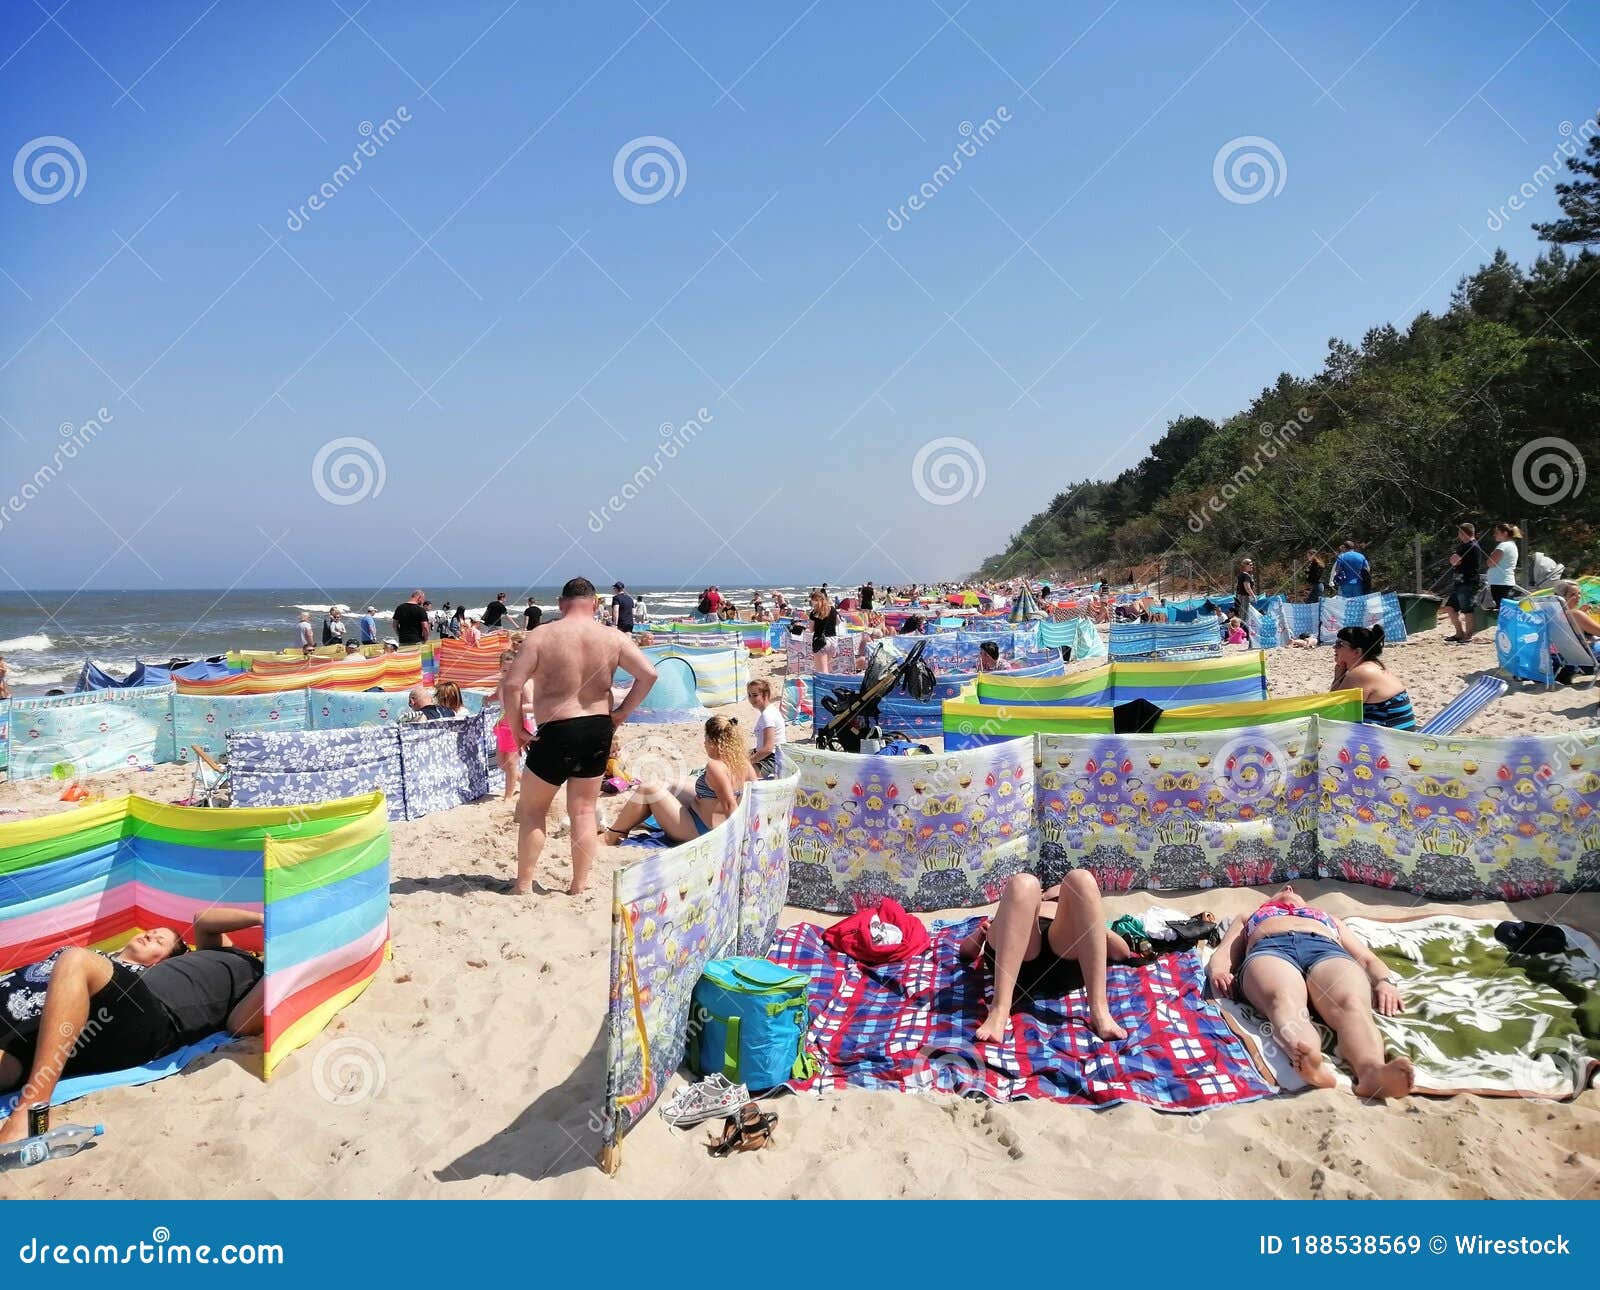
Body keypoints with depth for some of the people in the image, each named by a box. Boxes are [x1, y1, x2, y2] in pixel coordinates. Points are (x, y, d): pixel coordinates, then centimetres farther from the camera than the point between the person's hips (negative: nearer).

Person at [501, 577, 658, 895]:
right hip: (599, 730, 3)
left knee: (532, 811, 15)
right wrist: (621, 713, 2)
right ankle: (578, 887, 20)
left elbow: (511, 685, -16)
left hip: (556, 733, -3)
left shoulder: (541, 636, -10)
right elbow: (649, 673, -6)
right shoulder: (612, 637, -2)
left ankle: (524, 885, 20)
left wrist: (516, 727, -4)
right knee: (584, 811, 16)